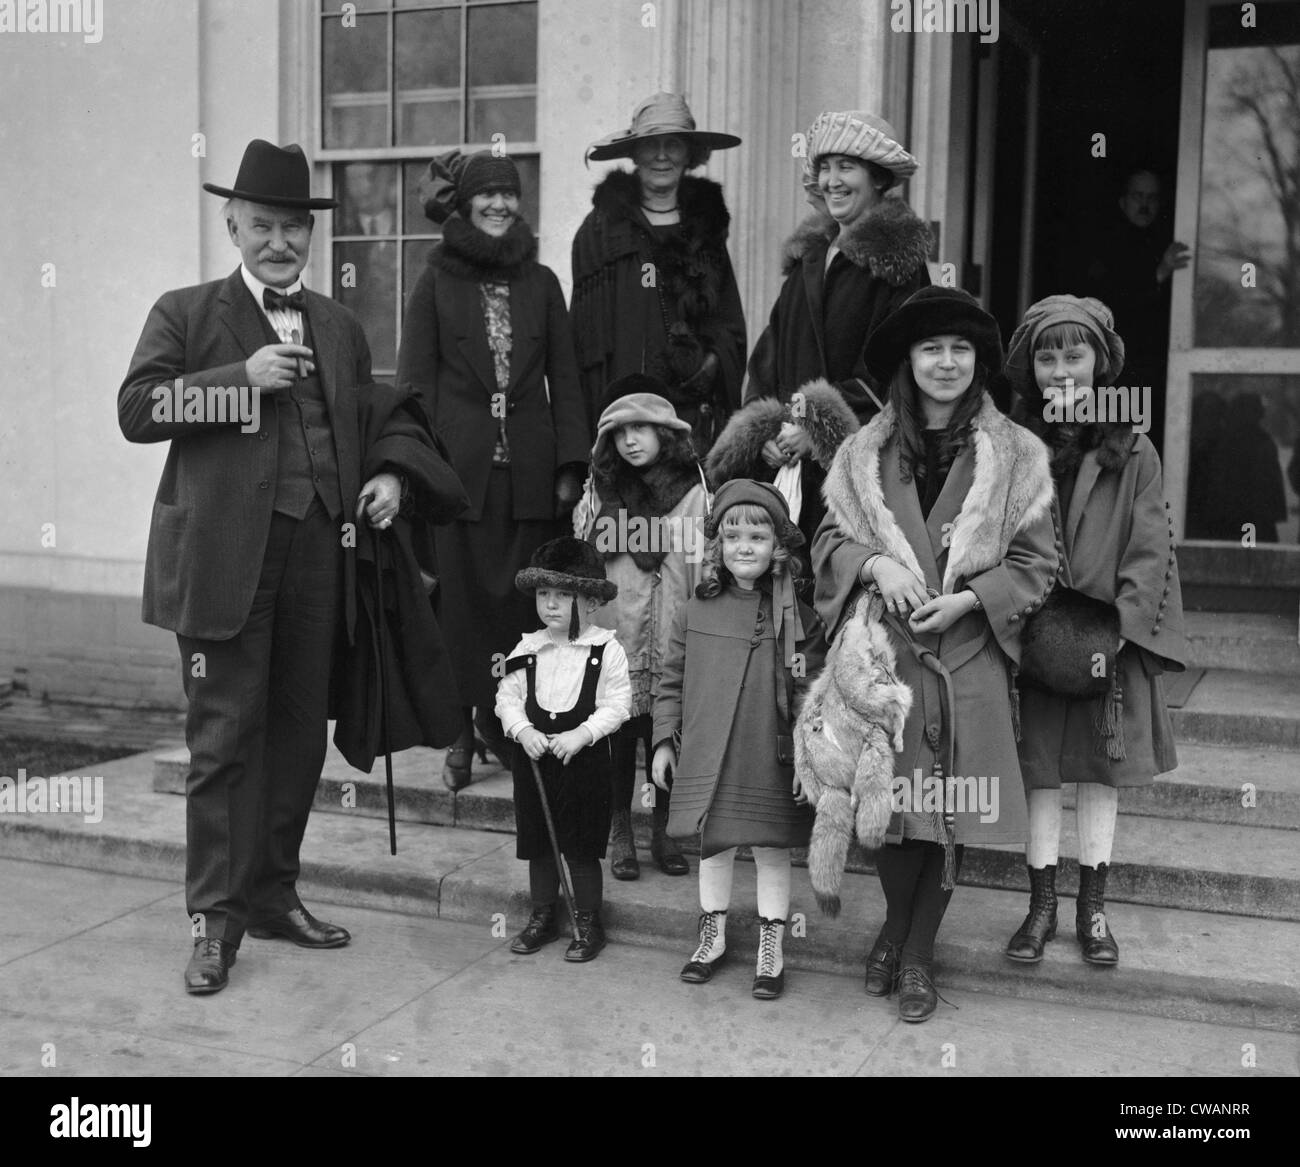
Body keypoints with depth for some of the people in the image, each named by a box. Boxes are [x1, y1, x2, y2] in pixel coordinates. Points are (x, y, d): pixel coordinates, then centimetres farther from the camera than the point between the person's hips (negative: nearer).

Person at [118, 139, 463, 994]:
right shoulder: (186, 314, 5)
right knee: (226, 738, -2)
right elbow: (136, 410, -6)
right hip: (225, 556, -4)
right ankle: (216, 917, 7)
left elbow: (372, 419, 25)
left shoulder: (340, 328, 18)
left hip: (319, 551, 5)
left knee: (301, 733, 10)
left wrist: (390, 473, 4)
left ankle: (274, 893, 24)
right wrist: (242, 376, -15)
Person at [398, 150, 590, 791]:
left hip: (530, 470, 2)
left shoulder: (541, 283, 12)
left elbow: (564, 378, 10)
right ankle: (461, 733, 8)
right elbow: (416, 378, 2)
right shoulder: (436, 281, 6)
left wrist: (570, 466, 2)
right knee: (461, 598, -1)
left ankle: (508, 725, 14)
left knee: (524, 599, 2)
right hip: (458, 466, -2)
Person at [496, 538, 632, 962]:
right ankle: (542, 917, 29)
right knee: (538, 842, 13)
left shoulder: (606, 649, -7)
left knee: (582, 847, 3)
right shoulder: (527, 649, 3)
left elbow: (617, 705, -9)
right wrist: (522, 729, -13)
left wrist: (581, 734, -19)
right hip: (533, 754, 4)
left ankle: (587, 924, 18)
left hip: (585, 756, -4)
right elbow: (507, 696, 4)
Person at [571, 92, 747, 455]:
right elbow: (587, 329, 1)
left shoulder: (706, 225, 16)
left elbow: (730, 323, 19)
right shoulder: (602, 228, 5)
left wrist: (713, 362, -1)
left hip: (699, 407, 3)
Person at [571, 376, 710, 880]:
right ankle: (620, 835, 16)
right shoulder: (599, 490, 7)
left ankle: (663, 833, 19)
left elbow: (705, 566, -1)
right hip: (613, 634, 1)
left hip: (671, 636, -1)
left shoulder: (691, 489, 1)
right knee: (619, 732, 5)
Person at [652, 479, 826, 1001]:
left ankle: (771, 951, 23)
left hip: (771, 762, -2)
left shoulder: (798, 619, -4)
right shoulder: (694, 613, 1)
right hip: (707, 758, 2)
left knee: (772, 852, 8)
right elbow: (671, 681, 7)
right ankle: (712, 937, 33)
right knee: (713, 846, 15)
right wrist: (663, 741, 5)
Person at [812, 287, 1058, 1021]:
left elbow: (1036, 563, 0)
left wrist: (966, 598, -14)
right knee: (889, 798, 7)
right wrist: (875, 564, -12)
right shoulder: (866, 451, 5)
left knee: (951, 804, 5)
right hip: (884, 651, 1)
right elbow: (830, 539, 8)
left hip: (968, 659, -1)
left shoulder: (1017, 455, -1)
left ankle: (918, 952, 23)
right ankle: (897, 925, 34)